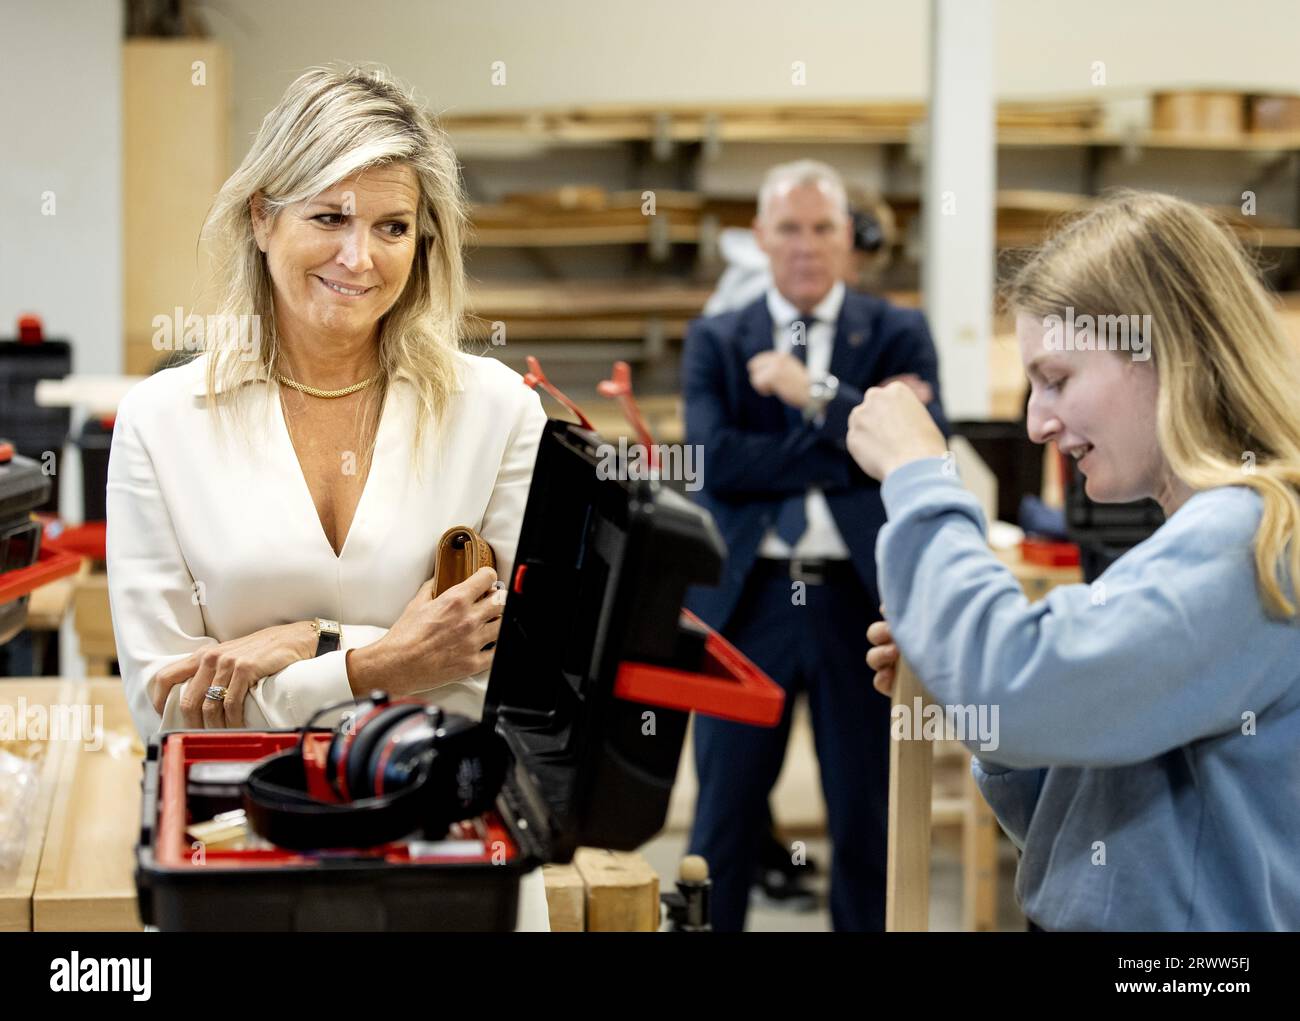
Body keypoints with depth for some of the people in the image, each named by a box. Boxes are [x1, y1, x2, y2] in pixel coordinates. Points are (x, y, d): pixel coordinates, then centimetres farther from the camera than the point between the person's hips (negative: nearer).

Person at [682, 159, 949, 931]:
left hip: (860, 598, 0)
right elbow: (716, 461, -8)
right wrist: (852, 441, -12)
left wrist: (816, 392, -16)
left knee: (870, 817, 7)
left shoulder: (898, 335, 7)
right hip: (749, 598, 0)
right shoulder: (716, 341, 7)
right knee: (725, 816, 6)